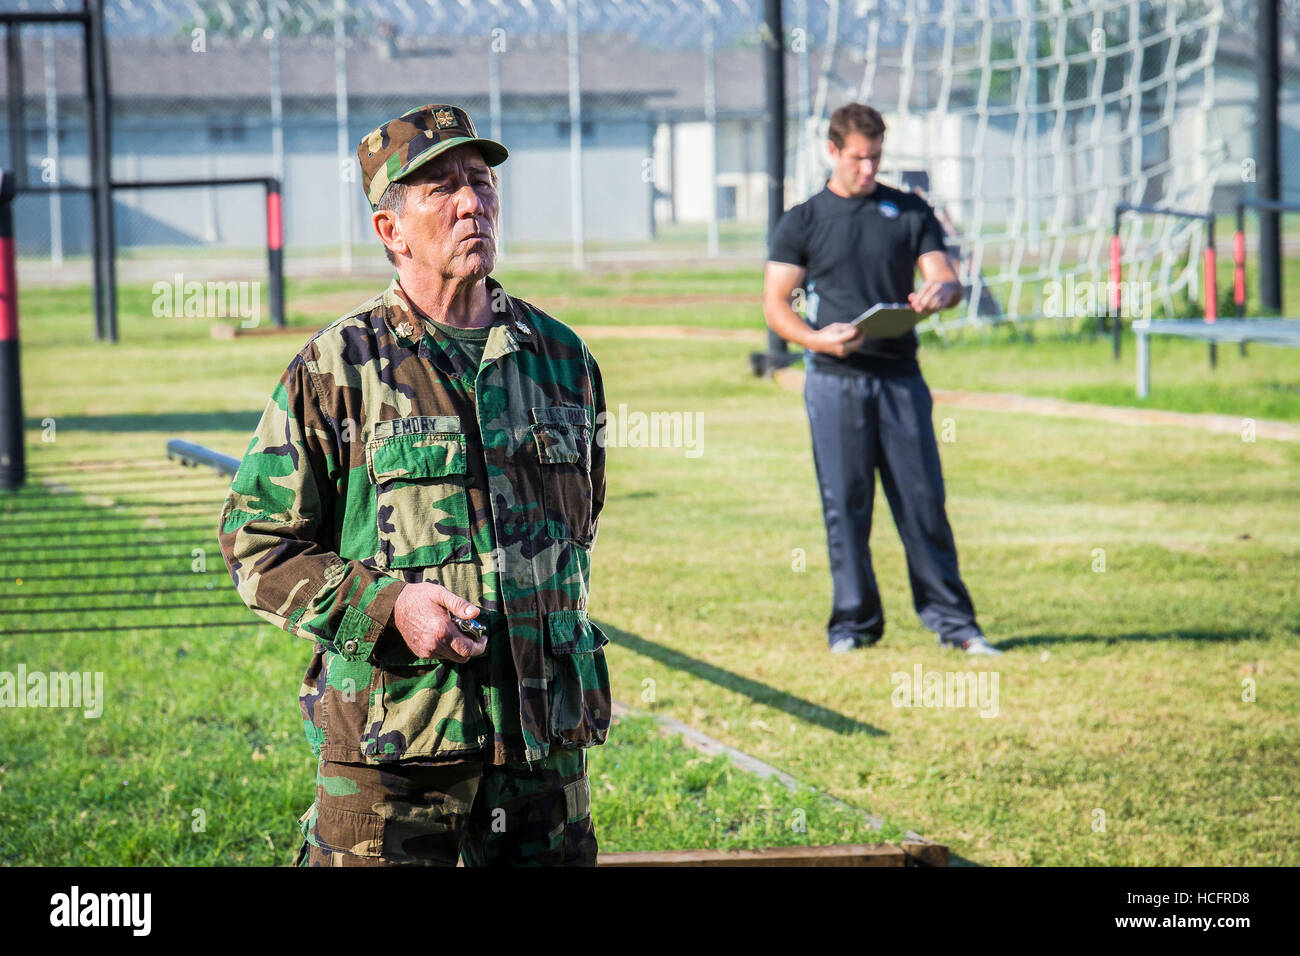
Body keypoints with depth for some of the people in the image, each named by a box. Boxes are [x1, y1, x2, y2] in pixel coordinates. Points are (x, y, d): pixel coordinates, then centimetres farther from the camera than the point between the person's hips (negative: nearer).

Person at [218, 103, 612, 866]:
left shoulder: (560, 357, 11)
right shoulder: (336, 370, -4)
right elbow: (257, 542, -4)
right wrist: (387, 605, -16)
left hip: (547, 738, 5)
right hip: (389, 745, -4)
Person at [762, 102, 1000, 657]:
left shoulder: (910, 212, 14)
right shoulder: (802, 223, 9)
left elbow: (946, 278, 8)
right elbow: (775, 304, 5)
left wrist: (940, 292, -17)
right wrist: (817, 338, -15)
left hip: (900, 376, 1)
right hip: (835, 381, -1)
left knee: (923, 499, -1)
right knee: (845, 504, -1)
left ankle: (952, 620, 3)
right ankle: (854, 621, 7)